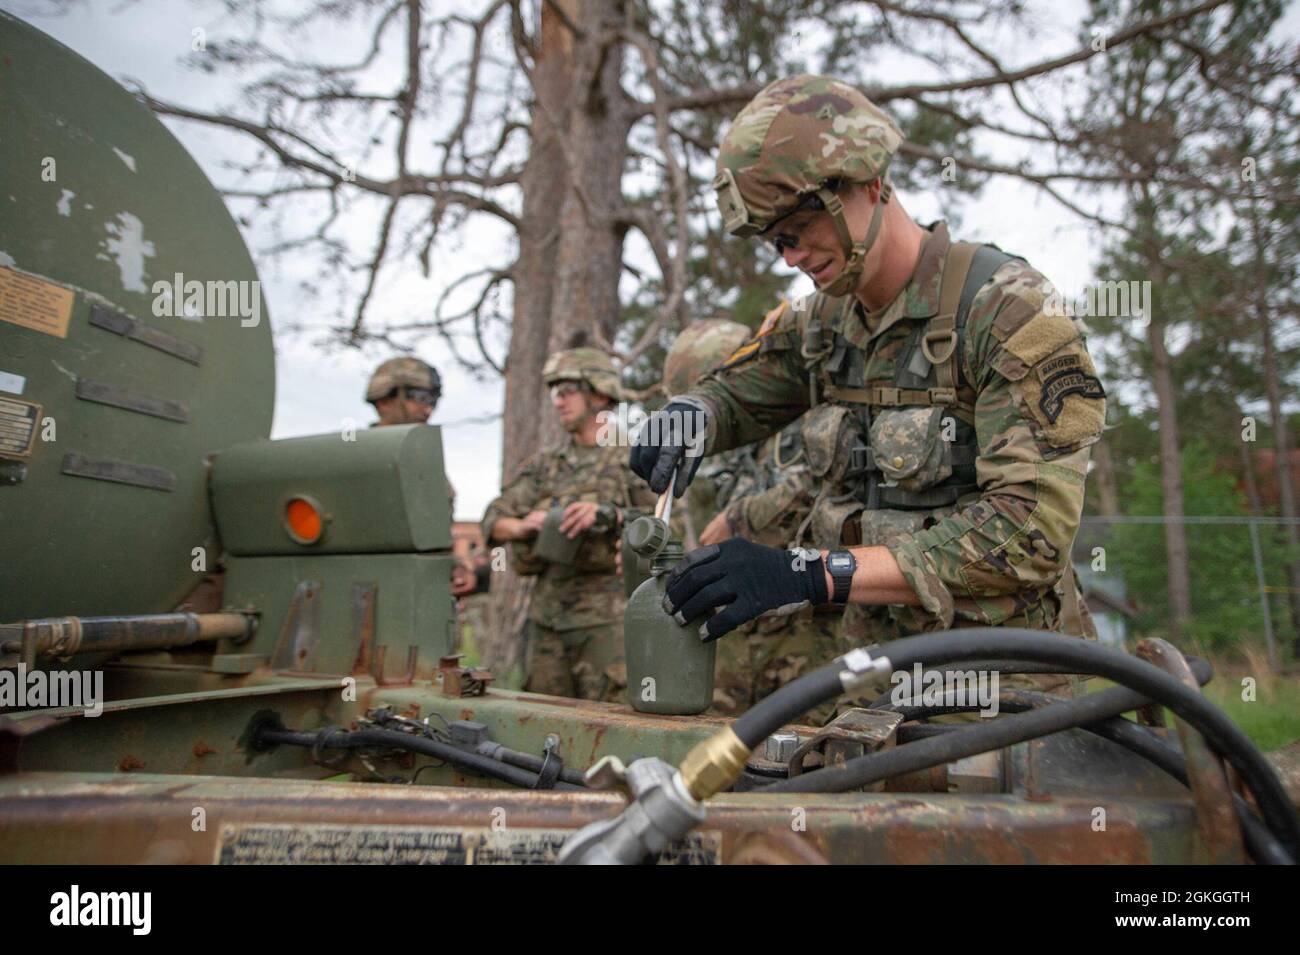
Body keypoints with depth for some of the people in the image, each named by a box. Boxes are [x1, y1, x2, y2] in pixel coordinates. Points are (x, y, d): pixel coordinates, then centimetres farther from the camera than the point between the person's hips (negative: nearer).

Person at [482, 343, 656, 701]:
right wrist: (523, 526, -10)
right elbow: (494, 520, 11)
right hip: (549, 615, 5)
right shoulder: (544, 464, 16)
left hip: (608, 614, -5)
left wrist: (608, 515, -23)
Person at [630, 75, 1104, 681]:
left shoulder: (1011, 312, -13)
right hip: (875, 652, 6)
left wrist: (816, 573, -30)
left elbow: (1031, 527, -22)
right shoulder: (821, 323, 7)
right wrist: (689, 415, -7)